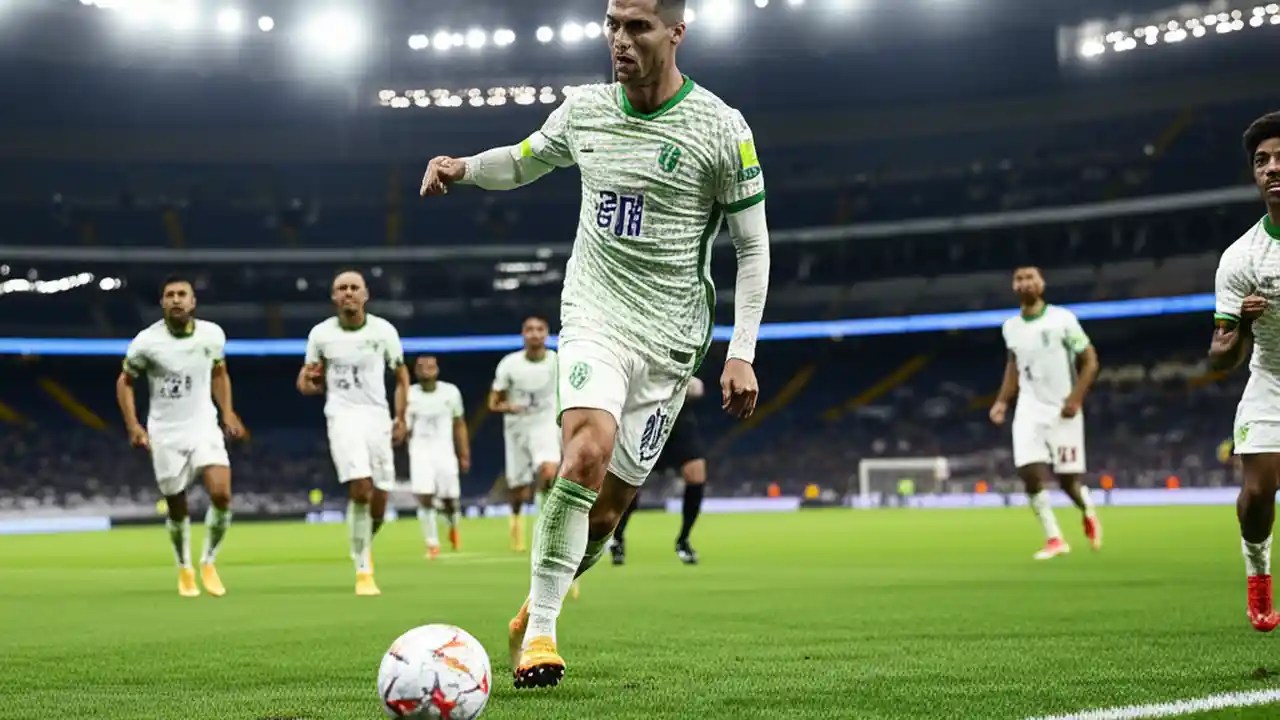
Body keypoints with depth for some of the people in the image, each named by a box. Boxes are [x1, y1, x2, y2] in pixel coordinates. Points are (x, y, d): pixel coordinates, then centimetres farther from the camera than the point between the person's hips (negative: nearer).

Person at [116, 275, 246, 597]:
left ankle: (208, 563, 4)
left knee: (221, 495, -18)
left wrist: (227, 412, 6)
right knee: (177, 509, 6)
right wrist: (133, 425, -7)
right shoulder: (146, 341, -11)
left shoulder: (212, 334, -3)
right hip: (165, 434, -1)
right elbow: (124, 382, 3)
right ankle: (185, 571, 30)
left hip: (204, 427, 1)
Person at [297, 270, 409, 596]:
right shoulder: (320, 334, 1)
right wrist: (307, 381, -11)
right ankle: (363, 571, -12)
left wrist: (401, 418, 6)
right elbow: (310, 381, 13)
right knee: (360, 489, -19)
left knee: (380, 496, 1)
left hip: (377, 416, 2)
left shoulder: (384, 330, 2)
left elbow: (401, 375, 13)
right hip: (342, 415, -2)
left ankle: (365, 546, 34)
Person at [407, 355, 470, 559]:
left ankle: (453, 526, 38)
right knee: (424, 498, -12)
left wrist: (464, 455, 9)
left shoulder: (450, 392, 1)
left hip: (445, 451, 1)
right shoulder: (409, 395, -2)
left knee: (449, 499, 5)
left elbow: (459, 425, 10)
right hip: (420, 452, -1)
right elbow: (405, 428, 1)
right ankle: (432, 544, 0)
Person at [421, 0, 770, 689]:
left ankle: (535, 608, 28)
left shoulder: (722, 130, -6)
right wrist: (463, 167, 2)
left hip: (670, 340, 0)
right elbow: (524, 160, 23)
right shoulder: (584, 109, 3)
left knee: (608, 505, 3)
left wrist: (742, 354, -7)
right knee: (588, 451, -27)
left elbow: (753, 247, -1)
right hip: (594, 317, 0)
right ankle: (540, 627, -19)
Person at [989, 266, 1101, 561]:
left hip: (1062, 411, -3)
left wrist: (1076, 398, -17)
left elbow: (1090, 362, -6)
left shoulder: (1062, 320, -9)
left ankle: (1089, 515, 33)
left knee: (1068, 478, 0)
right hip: (1029, 410, 4)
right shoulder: (1011, 327, 5)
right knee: (1030, 472, -13)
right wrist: (1002, 401, 10)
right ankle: (1054, 538, -5)